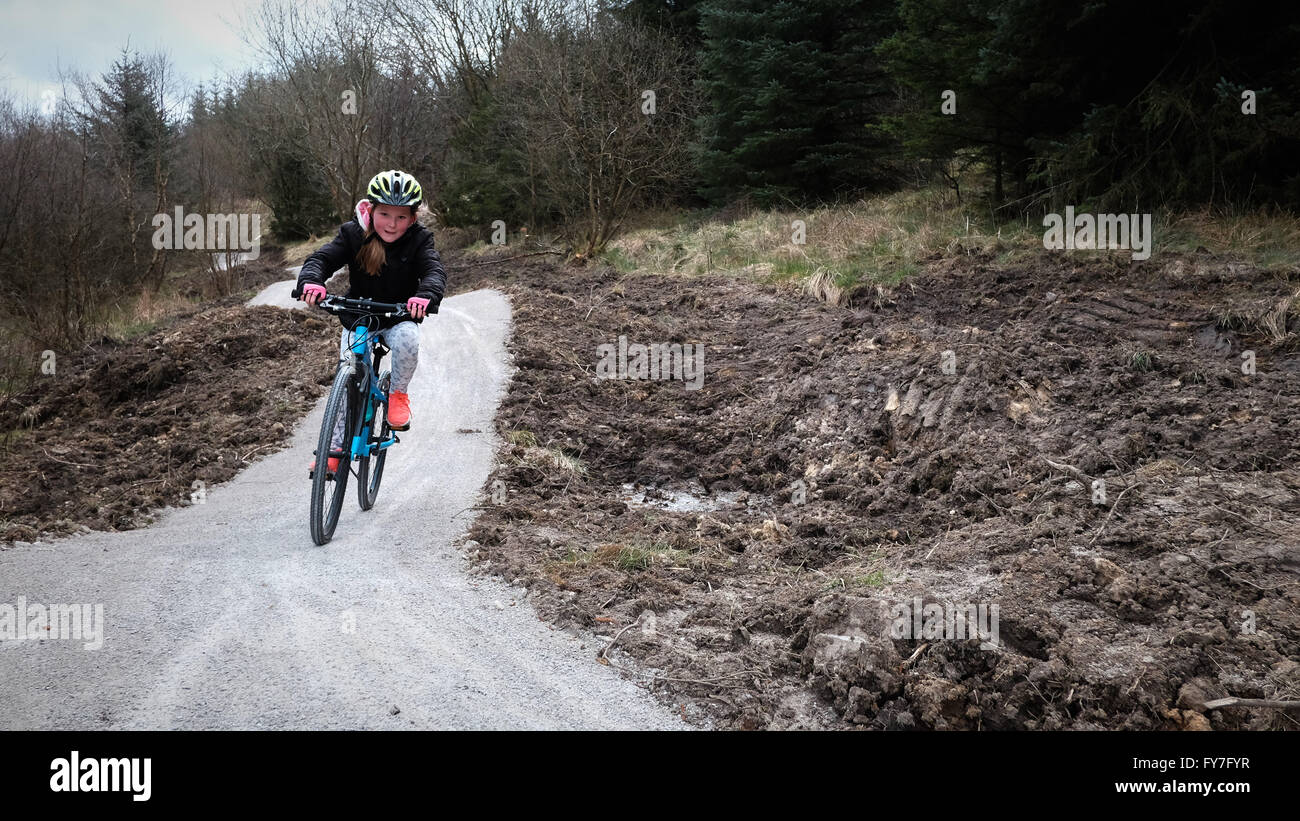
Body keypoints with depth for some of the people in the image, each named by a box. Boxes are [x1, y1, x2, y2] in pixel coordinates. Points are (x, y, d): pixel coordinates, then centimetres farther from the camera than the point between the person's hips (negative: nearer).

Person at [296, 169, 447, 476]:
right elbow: (322, 258, -22)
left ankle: (398, 394, -8)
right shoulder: (353, 235, -13)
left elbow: (435, 271, -28)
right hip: (357, 318, 1)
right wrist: (311, 281, -47)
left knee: (407, 339, -35)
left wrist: (426, 296, -52)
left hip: (399, 318, -1)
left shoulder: (418, 240, -14)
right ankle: (335, 448, 12)